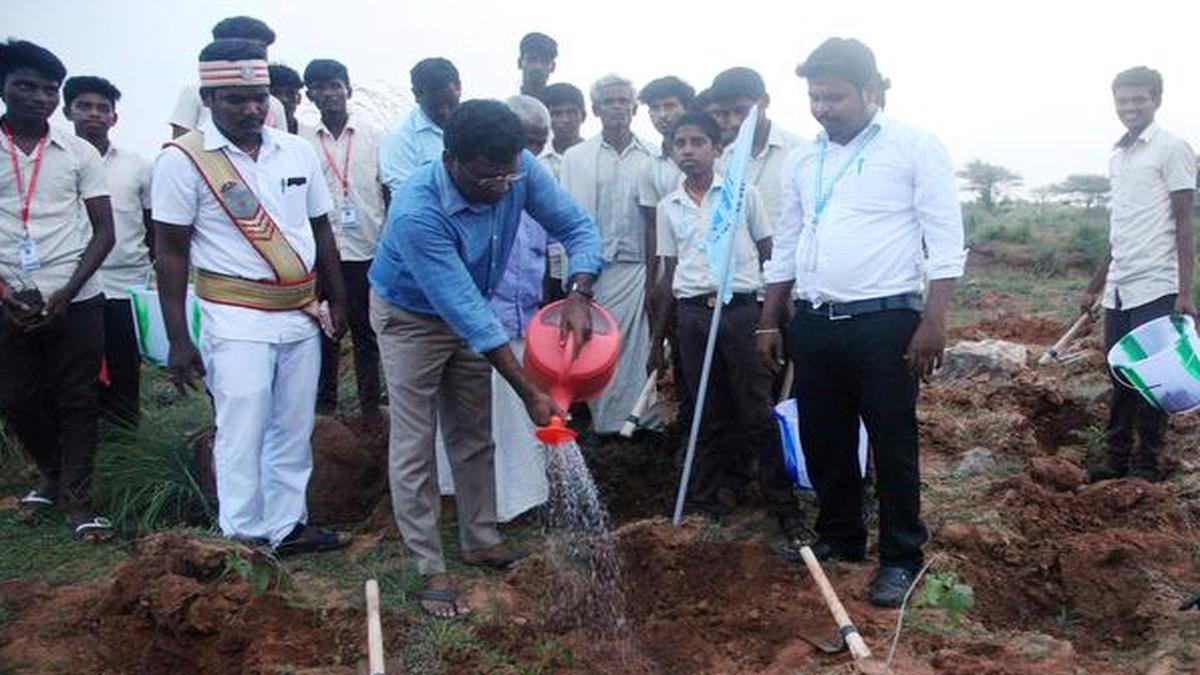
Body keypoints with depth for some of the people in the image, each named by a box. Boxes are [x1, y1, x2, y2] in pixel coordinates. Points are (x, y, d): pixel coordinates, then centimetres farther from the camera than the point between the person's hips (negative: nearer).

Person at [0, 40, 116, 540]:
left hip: (77, 302, -1)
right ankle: (53, 475, 32)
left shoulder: (79, 153, 2)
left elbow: (104, 231, 2)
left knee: (77, 401, 2)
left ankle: (76, 498, 12)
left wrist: (65, 294, -8)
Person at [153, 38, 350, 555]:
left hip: (301, 315, 5)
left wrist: (338, 300, 14)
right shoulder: (183, 158, -7)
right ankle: (244, 540, 8)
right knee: (243, 435, -3)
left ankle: (287, 527, 24)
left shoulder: (298, 151, 6)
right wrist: (178, 340, -9)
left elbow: (321, 230, 15)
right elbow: (171, 253, -6)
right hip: (237, 320, -5)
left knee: (294, 432, 11)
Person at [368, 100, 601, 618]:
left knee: (474, 435, 15)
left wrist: (579, 294, -34)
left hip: (467, 312, 6)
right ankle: (430, 570, 8)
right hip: (410, 317, -5)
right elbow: (466, 310, -38)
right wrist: (529, 393, -36)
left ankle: (480, 540, 30)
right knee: (414, 447, -3)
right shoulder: (417, 212, -39)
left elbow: (578, 226, -13)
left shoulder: (518, 171, -24)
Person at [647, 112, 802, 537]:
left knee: (758, 414, -2)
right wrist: (657, 340, 15)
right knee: (710, 416, 8)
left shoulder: (743, 193, 3)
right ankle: (717, 502, 19)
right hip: (692, 314, 3)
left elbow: (769, 255, 5)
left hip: (741, 309, -3)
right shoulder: (668, 207, 11)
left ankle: (784, 506, 7)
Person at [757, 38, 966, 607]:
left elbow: (945, 241, -7)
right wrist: (770, 322, 15)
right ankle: (838, 538, 31)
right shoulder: (802, 160, 13)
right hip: (814, 324, 6)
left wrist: (934, 321, -14)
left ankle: (901, 558, 16)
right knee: (824, 442, 13)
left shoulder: (915, 148, -3)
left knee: (893, 445, 2)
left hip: (883, 323, -5)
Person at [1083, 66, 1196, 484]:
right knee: (1121, 377, 10)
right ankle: (1116, 457, 17)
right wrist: (1094, 288, 21)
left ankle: (1148, 465, 7)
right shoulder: (1117, 158, 16)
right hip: (1118, 289, 7)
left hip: (1155, 288, -7)